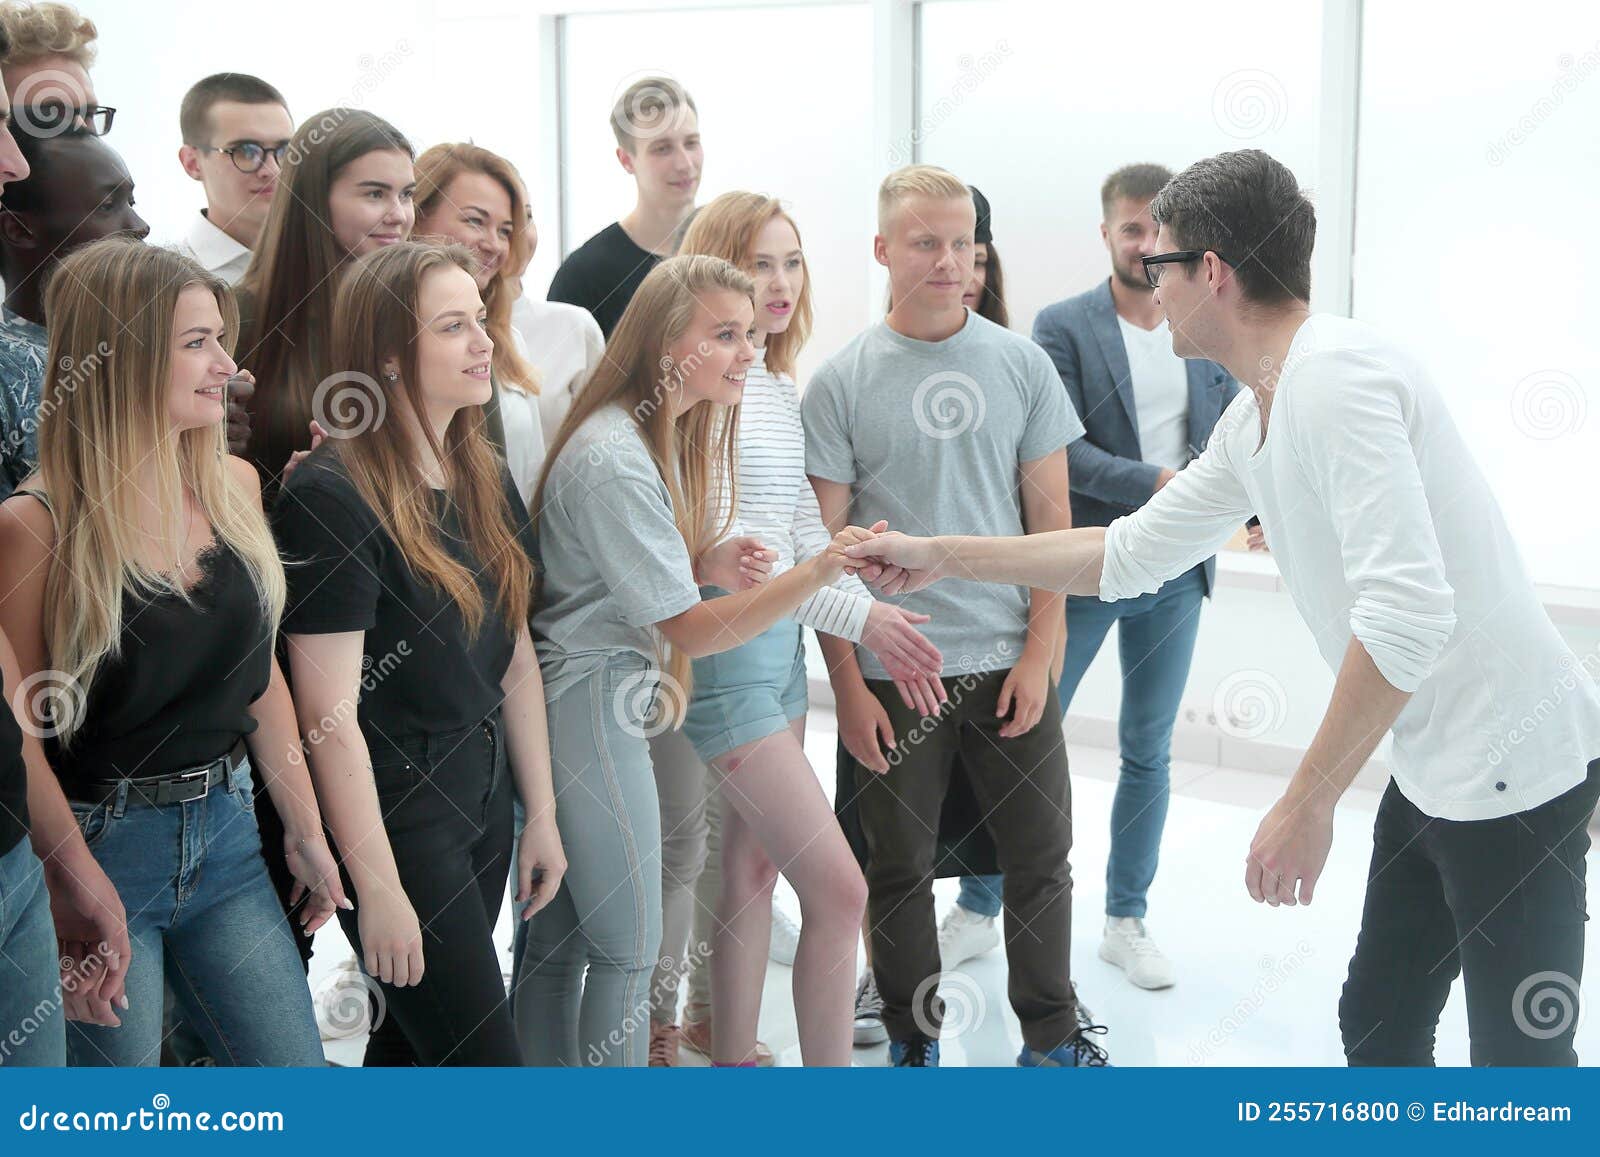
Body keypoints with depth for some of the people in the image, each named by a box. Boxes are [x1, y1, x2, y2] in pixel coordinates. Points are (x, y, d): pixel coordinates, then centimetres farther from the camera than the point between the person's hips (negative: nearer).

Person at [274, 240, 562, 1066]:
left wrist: (541, 813, 11)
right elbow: (330, 715, -19)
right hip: (392, 815, -7)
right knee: (486, 1064, -2)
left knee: (411, 1045, 18)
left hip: (483, 799, 7)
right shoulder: (332, 496, -17)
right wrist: (378, 888, -18)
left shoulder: (486, 481, 7)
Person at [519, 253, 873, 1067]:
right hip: (591, 709, -10)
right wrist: (821, 571, -28)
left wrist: (716, 562, 4)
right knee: (629, 945, 1)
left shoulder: (665, 435, 11)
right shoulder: (613, 461, -22)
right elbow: (692, 630, -21)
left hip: (609, 701, 10)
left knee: (558, 942, 15)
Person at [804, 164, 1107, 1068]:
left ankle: (1054, 1036, 28)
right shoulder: (841, 383, -3)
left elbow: (1052, 520, 4)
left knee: (1042, 858, 10)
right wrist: (848, 683, -7)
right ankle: (914, 1042, 27)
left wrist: (1039, 653, -3)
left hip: (1009, 663, 2)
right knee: (901, 870, 9)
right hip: (893, 674, -1)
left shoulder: (1022, 365, 3)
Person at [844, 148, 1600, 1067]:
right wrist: (941, 557, 18)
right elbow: (1131, 555, 18)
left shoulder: (1336, 374, -22)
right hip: (1435, 766, 10)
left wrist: (1309, 802, -24)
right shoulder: (1253, 421, 9)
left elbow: (1408, 610, -29)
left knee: (1516, 1055, 2)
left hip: (1511, 766, -9)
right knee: (1377, 1024, 19)